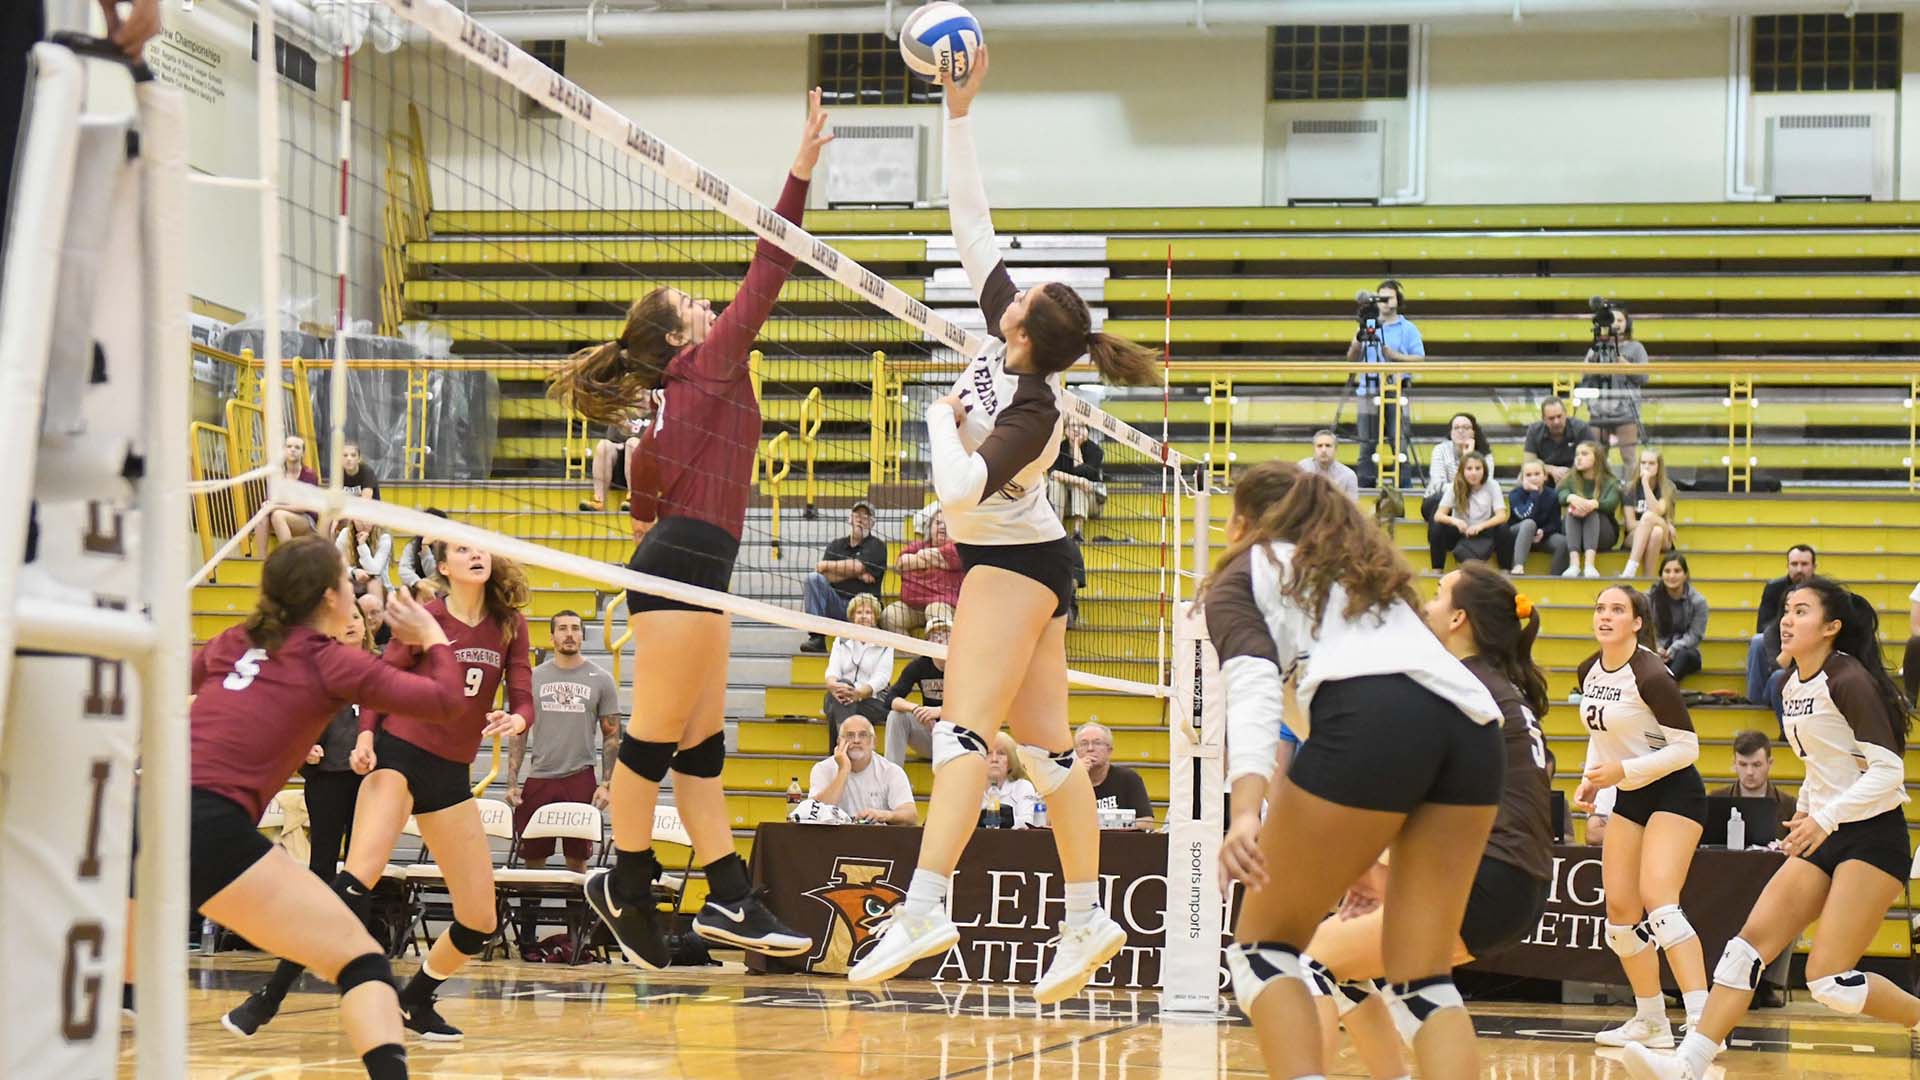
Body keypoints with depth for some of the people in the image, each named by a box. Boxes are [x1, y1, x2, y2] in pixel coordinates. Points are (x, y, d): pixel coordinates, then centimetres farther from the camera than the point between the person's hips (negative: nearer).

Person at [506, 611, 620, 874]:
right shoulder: (533, 678, 6)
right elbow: (519, 732, 9)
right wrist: (512, 782, 1)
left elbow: (611, 735, 5)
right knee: (533, 857, 2)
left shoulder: (600, 680, 3)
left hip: (580, 777, -1)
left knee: (577, 858, 2)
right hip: (539, 778, 1)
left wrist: (605, 784, -3)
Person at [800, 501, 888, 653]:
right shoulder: (835, 545, 16)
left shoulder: (877, 546, 3)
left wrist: (828, 566, -1)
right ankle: (817, 639, -26)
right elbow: (826, 576, 0)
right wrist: (856, 575, -11)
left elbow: (856, 567, -14)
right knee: (814, 579, -19)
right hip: (836, 605, 4)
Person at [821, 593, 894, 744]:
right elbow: (832, 671, 2)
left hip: (873, 700, -1)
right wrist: (834, 685, -25)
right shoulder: (841, 641, 17)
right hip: (839, 701, 1)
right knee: (844, 683, -34)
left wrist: (857, 693, -27)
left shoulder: (885, 645, 8)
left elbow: (880, 680, -6)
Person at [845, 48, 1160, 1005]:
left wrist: (941, 420, -17)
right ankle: (1088, 918, 9)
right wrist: (959, 114, 0)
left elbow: (959, 489, -33)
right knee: (1045, 743, 7)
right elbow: (971, 223, 2)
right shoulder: (1004, 337, -2)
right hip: (1021, 559, 9)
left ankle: (924, 907, -29)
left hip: (1011, 561, -9)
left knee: (965, 726, -19)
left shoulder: (1031, 411, -23)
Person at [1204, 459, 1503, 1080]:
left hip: (1368, 722, -5)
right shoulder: (1366, 566, 39)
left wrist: (1246, 810, -17)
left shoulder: (1241, 576, 20)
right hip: (1474, 729, 5)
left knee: (1264, 947, 10)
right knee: (1423, 980, 10)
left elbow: (1253, 685, 0)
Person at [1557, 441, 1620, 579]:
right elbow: (1562, 496, -13)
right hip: (1573, 533, 1)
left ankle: (1590, 565, -53)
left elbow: (1611, 504, -17)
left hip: (1602, 536, -1)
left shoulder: (1610, 483, 5)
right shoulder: (1570, 480, 10)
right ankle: (1574, 564, -49)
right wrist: (1572, 498, -38)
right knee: (1572, 511, -28)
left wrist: (1593, 504, -40)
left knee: (1592, 513, -30)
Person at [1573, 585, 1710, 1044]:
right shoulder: (1588, 673, 4)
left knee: (1657, 898, -24)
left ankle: (1703, 1022, -30)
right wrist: (1591, 779, 5)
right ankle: (1651, 1022, 18)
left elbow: (1686, 748, -19)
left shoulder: (1650, 676, -21)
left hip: (1673, 794, -9)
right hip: (1629, 799, 9)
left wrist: (1623, 770, -23)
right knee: (1620, 908, 6)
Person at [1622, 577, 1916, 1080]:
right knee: (1750, 943, -6)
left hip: (1873, 836, -8)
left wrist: (1826, 817, -27)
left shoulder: (1848, 681, -14)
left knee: (1828, 979, -14)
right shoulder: (1793, 686, 11)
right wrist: (1803, 817, 20)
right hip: (1824, 838, 8)